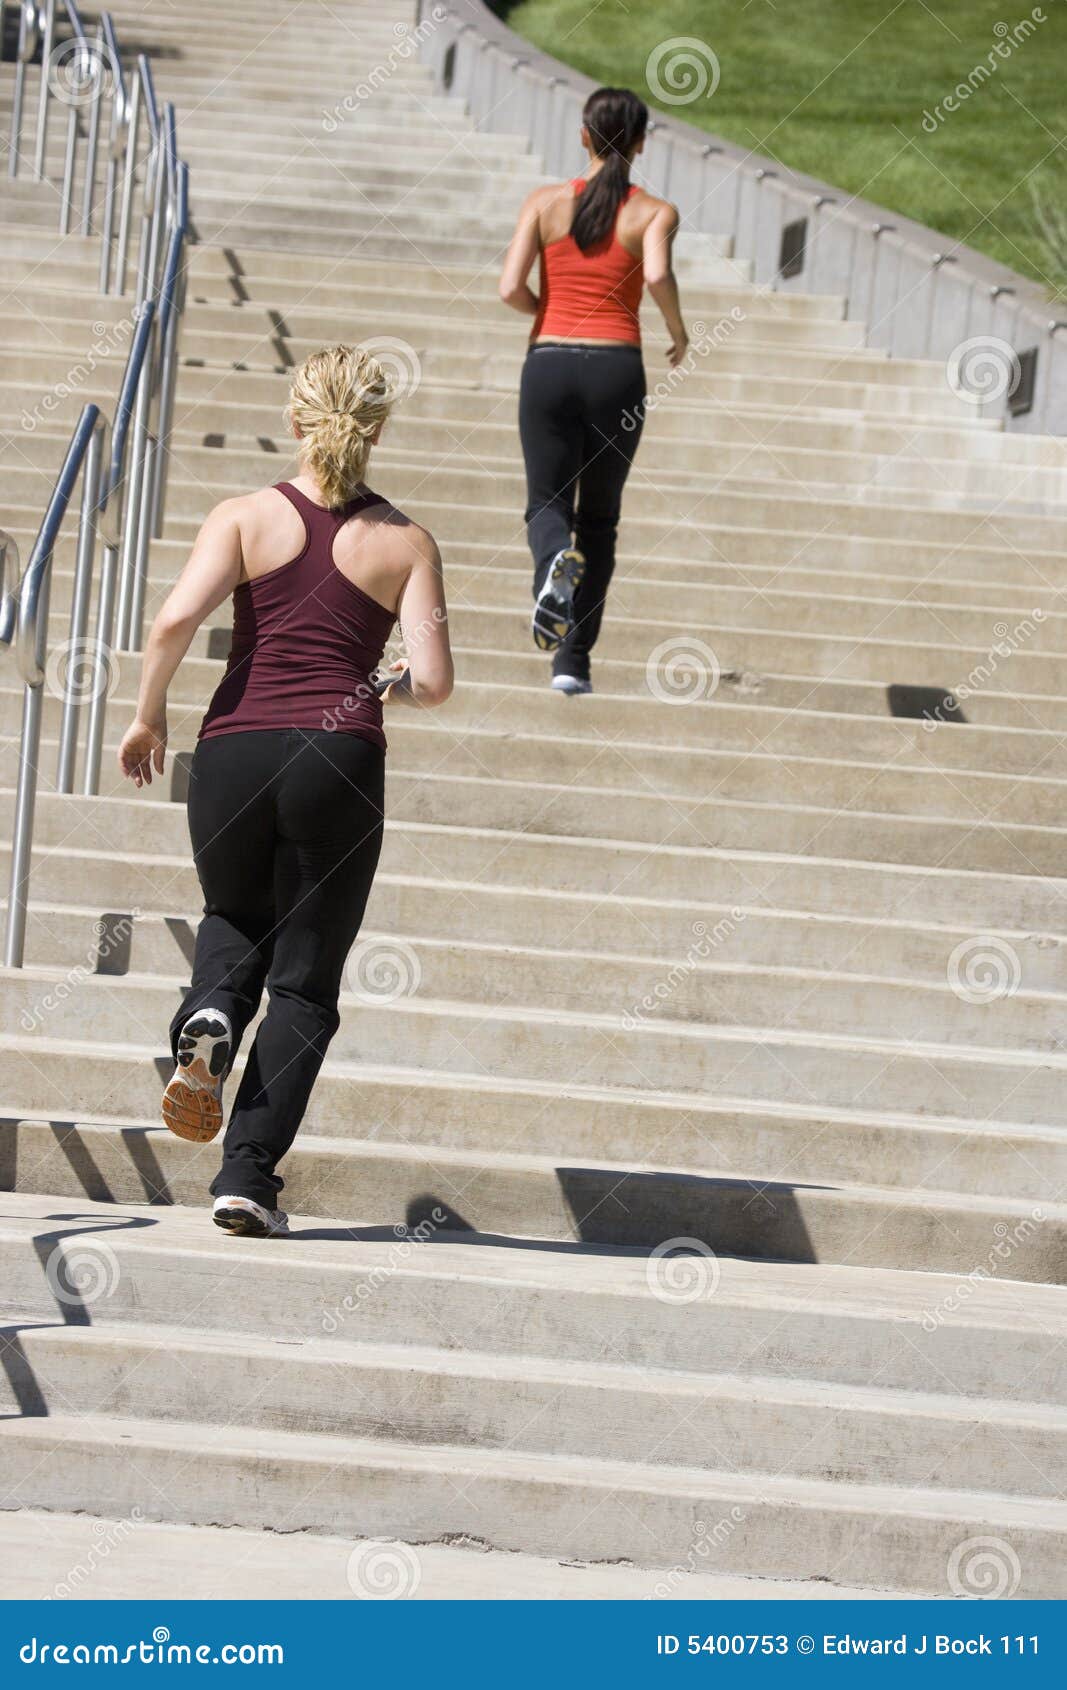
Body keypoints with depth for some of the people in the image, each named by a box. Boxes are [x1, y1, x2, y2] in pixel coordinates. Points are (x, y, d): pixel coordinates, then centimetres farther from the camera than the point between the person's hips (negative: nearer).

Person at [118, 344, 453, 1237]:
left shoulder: (245, 517, 3)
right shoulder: (406, 542, 5)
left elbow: (176, 619, -11)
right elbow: (433, 680, -1)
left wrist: (148, 715, 4)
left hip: (236, 751, 1)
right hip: (342, 761, -1)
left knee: (234, 918, 28)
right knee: (304, 980, 9)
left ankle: (211, 1015, -5)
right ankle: (248, 1178, 0)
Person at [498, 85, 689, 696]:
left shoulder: (546, 202, 4)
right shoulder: (655, 212, 0)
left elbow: (511, 288, -5)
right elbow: (657, 275, -19)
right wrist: (679, 333, -1)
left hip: (550, 364, 0)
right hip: (617, 368, 0)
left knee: (548, 503, 9)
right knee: (599, 515, 14)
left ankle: (555, 560, -30)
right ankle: (573, 662, 10)